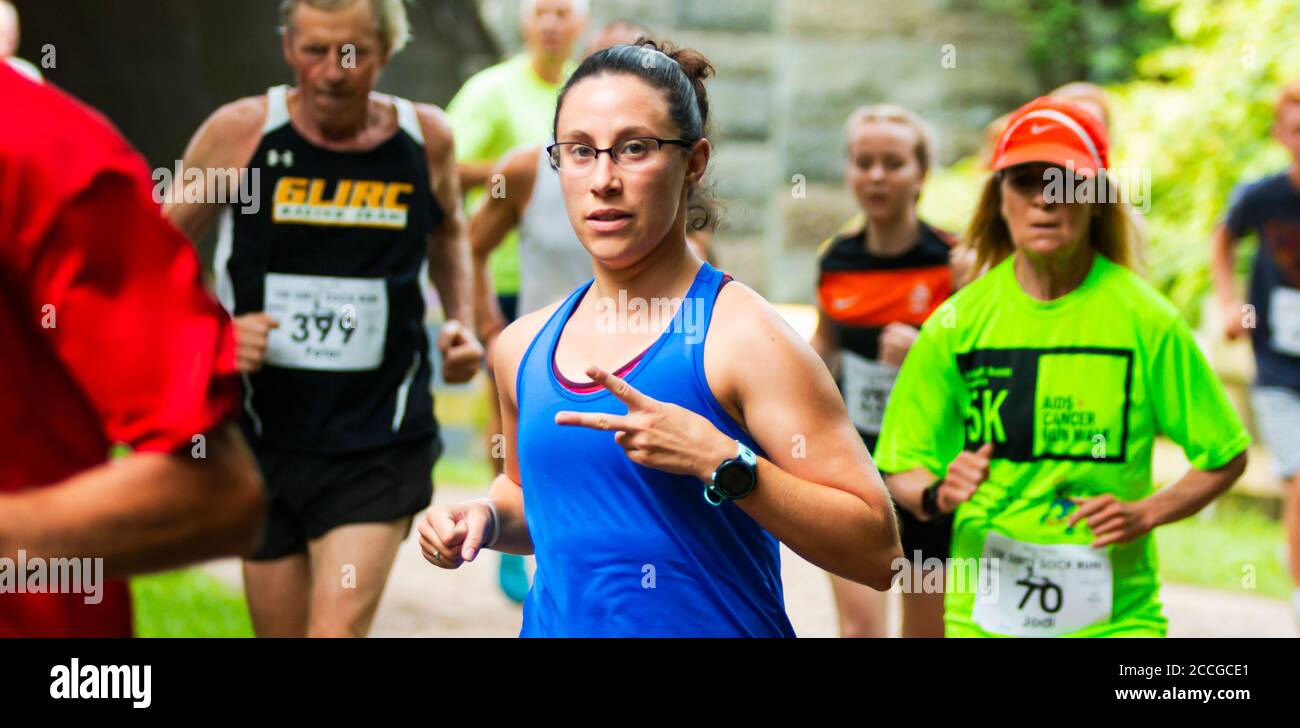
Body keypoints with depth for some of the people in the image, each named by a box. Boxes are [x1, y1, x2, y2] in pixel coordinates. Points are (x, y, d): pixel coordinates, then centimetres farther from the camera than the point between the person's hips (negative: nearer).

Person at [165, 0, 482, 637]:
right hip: (265, 435, 1)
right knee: (281, 630, 12)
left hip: (379, 446, -1)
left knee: (338, 629, -16)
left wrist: (460, 322, 6)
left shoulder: (425, 138, -2)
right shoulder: (240, 132, -7)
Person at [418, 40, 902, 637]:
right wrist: (486, 520, 2)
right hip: (554, 625, 5)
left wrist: (719, 460, -26)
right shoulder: (523, 347, 4)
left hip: (709, 623, -5)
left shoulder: (742, 335, -14)